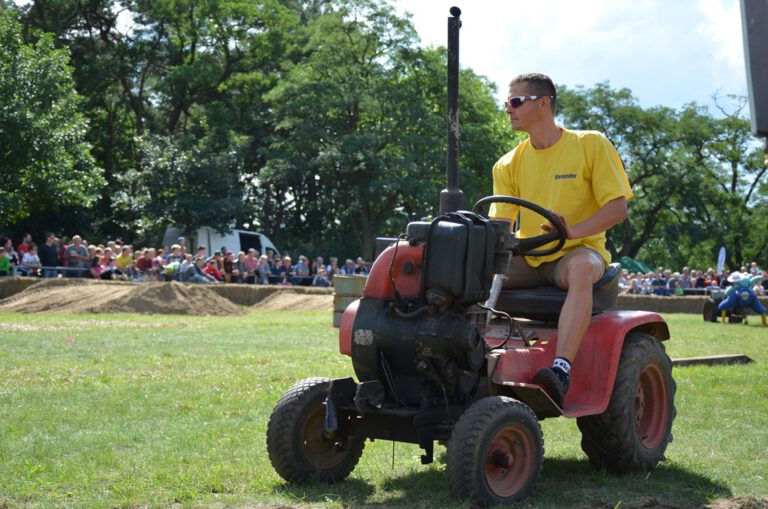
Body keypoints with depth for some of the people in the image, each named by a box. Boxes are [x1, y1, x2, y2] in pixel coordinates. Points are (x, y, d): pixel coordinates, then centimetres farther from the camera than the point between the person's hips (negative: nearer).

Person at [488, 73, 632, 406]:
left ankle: (561, 370, -52)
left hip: (580, 251, -4)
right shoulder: (509, 165, 9)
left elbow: (617, 207, -8)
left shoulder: (591, 145, -1)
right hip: (528, 258, 4)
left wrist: (573, 231, -25)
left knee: (580, 269, -41)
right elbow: (499, 224, 2)